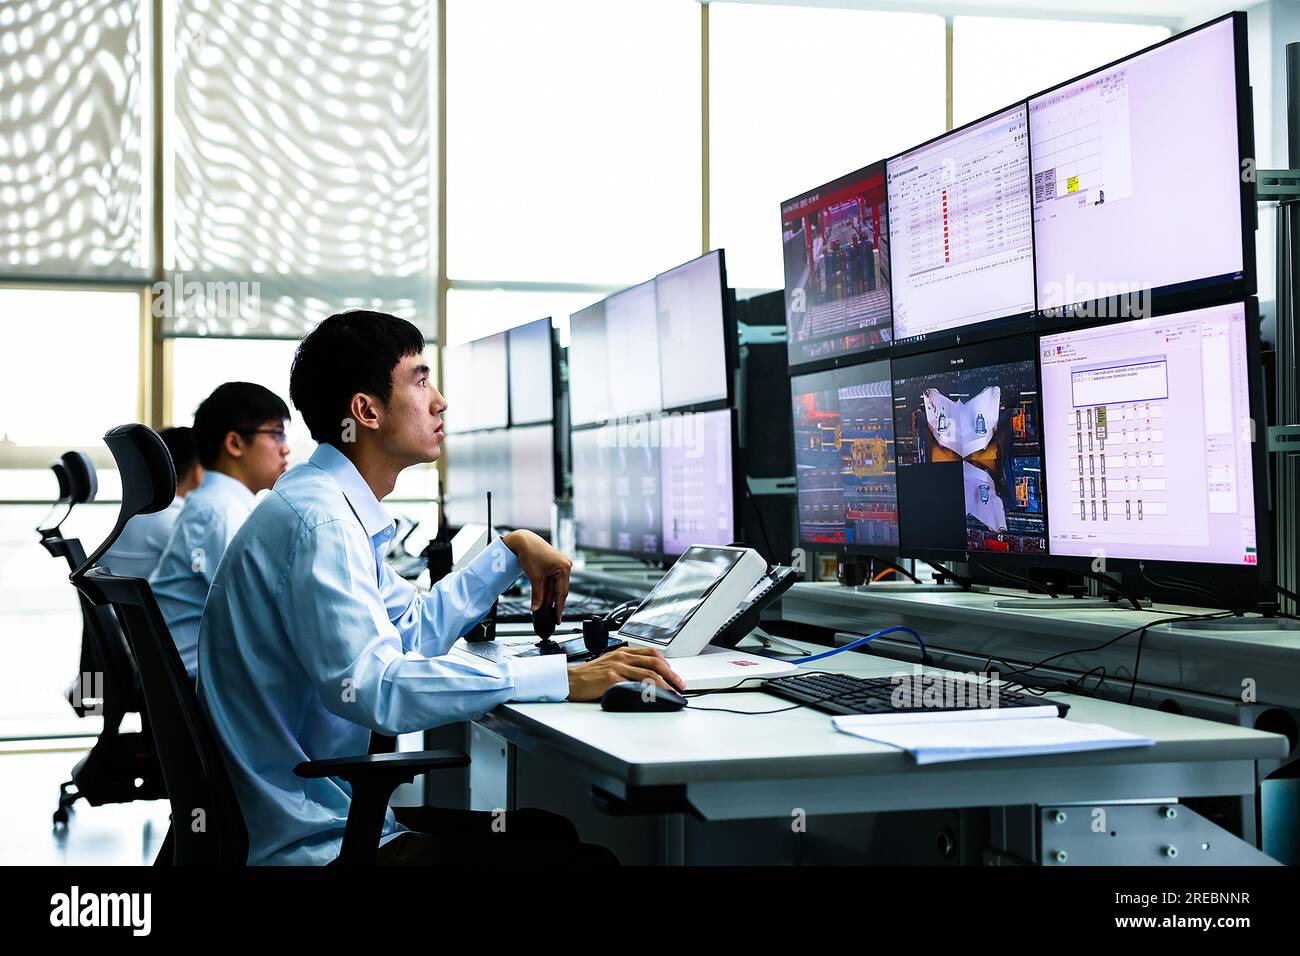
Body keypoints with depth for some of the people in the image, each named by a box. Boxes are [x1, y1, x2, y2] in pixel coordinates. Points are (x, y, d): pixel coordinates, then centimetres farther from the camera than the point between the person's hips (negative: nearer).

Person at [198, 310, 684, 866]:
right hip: (315, 843, -11)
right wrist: (565, 679, -32)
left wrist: (511, 551, 17)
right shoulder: (318, 518, -21)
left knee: (549, 830, 15)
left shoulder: (338, 507, 12)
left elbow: (415, 628, 25)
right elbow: (368, 685, -33)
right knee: (581, 856, -10)